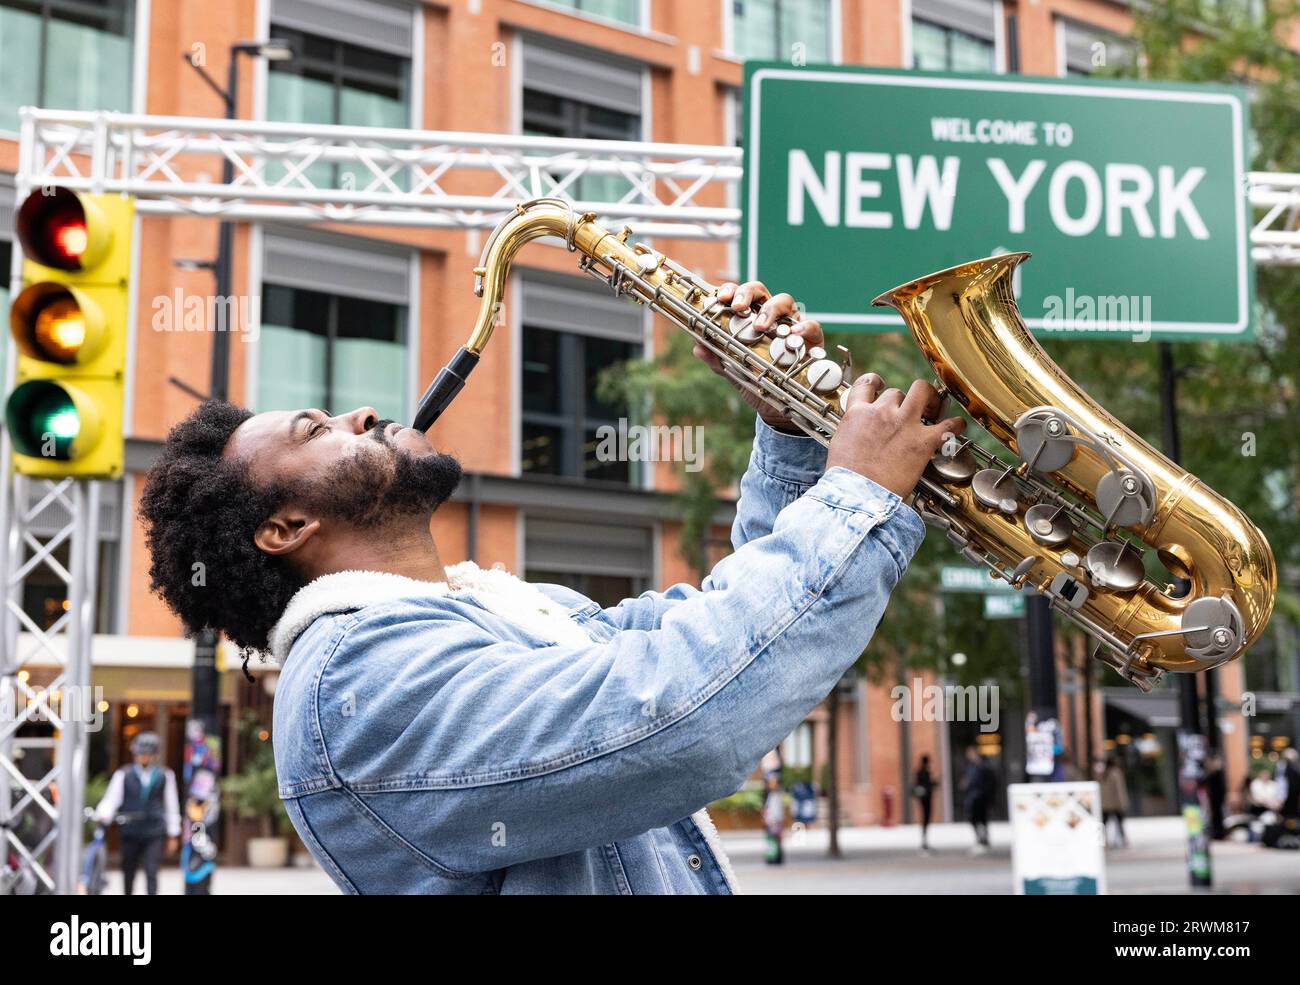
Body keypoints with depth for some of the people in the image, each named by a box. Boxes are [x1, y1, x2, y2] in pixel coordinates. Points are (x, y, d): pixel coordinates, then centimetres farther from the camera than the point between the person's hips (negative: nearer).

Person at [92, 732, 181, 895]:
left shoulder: (165, 776, 5)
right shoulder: (123, 775, 3)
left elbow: (171, 805, 10)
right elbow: (111, 799, -1)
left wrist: (173, 835, 11)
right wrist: (103, 815, -22)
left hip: (154, 834, -1)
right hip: (130, 833, 1)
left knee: (151, 873, -11)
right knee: (128, 873, 12)